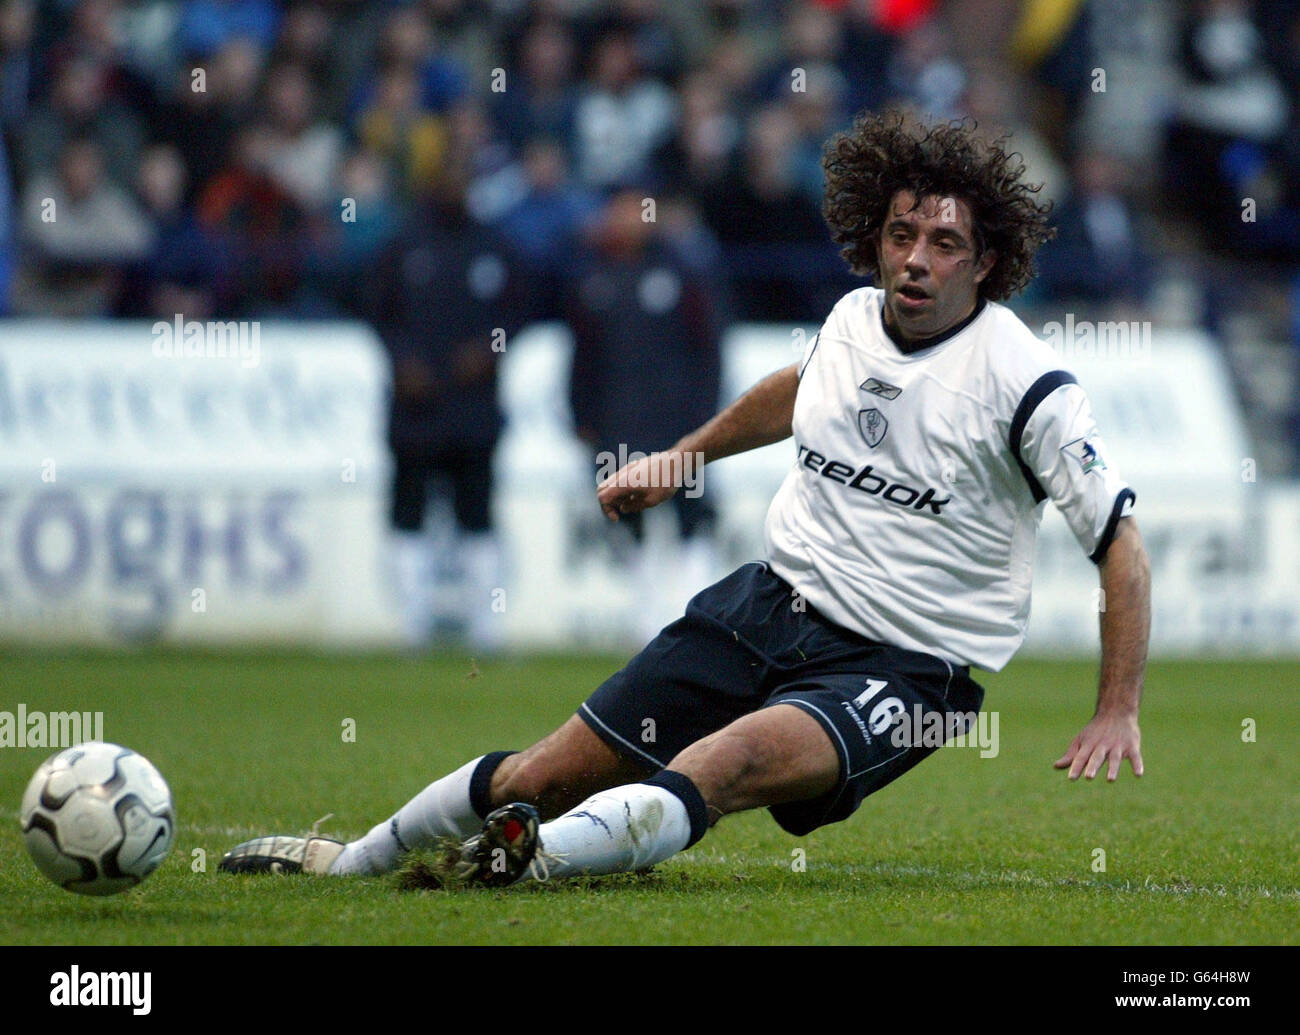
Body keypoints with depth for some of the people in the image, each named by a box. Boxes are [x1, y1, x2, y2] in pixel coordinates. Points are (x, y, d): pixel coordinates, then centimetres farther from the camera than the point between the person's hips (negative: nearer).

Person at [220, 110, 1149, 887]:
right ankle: (358, 858, 24)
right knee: (554, 772, 5)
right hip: (772, 601, 6)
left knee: (723, 765, -37)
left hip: (903, 667, -6)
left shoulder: (1026, 384, -16)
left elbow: (1123, 544, -13)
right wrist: (682, 456, 36)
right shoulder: (854, 318, 3)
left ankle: (529, 857, -58)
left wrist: (1118, 712, -20)